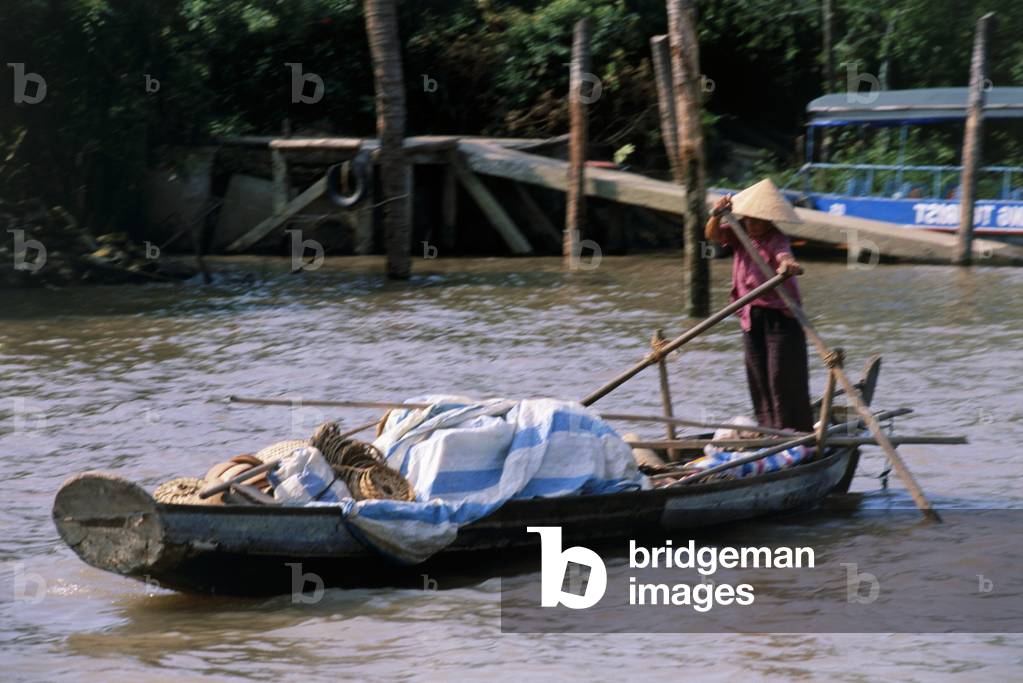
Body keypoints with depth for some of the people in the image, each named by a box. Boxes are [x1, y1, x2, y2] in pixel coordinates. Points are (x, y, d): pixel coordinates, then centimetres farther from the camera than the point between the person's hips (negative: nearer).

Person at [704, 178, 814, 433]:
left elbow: (784, 255, -36)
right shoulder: (740, 234, 4)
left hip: (780, 315, -6)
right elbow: (712, 235, -7)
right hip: (751, 316, 7)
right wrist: (717, 214, -27)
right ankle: (767, 430, 17)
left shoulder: (776, 239, -15)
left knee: (782, 377, -10)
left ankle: (793, 433, -7)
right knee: (758, 378, 10)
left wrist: (789, 264, -60)